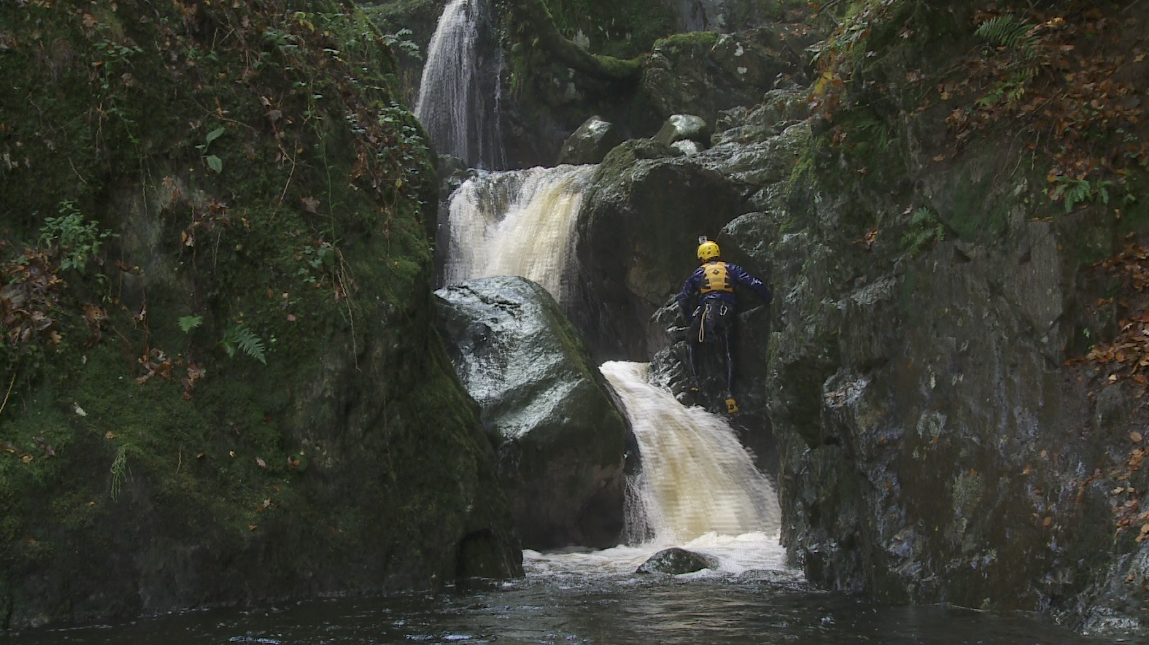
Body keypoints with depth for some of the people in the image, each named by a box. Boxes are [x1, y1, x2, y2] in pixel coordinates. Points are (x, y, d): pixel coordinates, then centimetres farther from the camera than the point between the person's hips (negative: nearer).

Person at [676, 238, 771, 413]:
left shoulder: (698, 273, 18)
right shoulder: (731, 269, 19)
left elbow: (683, 300, 15)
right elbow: (755, 284, 8)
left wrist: (690, 320, 24)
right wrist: (770, 302, 15)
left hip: (706, 311, -1)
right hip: (727, 313, 1)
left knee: (691, 341, 23)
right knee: (728, 354, 7)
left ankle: (694, 379, 5)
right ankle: (730, 394, -7)